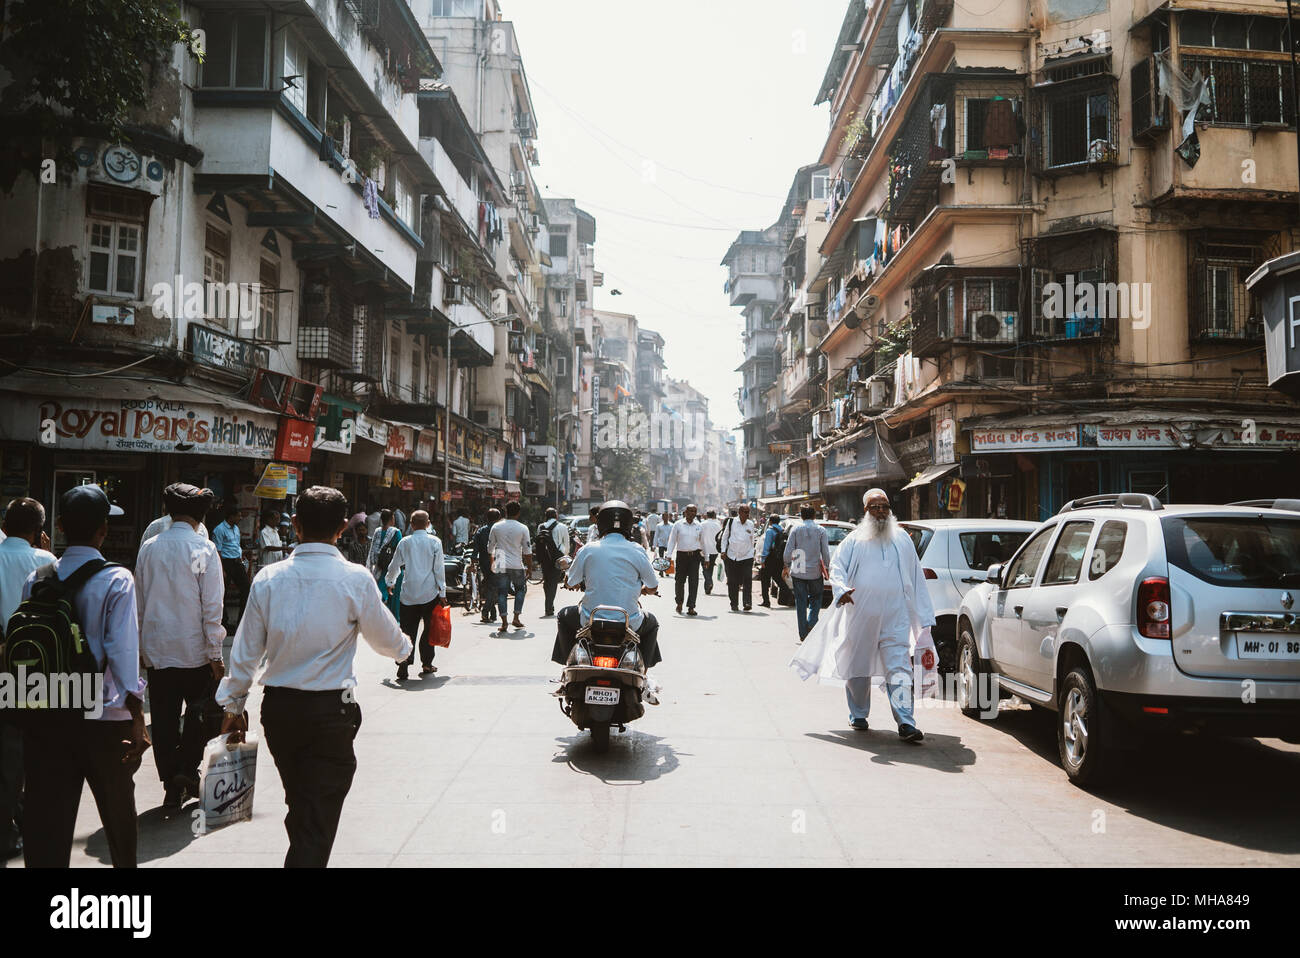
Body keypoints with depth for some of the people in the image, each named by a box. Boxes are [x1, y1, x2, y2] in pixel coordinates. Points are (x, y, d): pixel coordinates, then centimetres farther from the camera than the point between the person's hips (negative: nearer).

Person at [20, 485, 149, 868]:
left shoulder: (36, 580, 2)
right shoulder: (116, 581, -11)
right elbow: (122, 652, -15)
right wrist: (137, 718, -12)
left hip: (45, 718, 3)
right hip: (105, 718, -3)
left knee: (46, 822, 6)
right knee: (117, 810, 19)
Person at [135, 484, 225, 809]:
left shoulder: (149, 548, 3)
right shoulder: (203, 550, -11)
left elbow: (139, 601, 10)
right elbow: (212, 606, -12)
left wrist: (142, 647, 20)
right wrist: (215, 654, -6)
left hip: (156, 649, 4)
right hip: (194, 650, -4)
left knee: (164, 719, 9)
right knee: (199, 712, 14)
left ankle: (172, 786, 14)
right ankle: (187, 770, 2)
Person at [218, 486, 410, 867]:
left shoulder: (269, 578, -3)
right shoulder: (355, 580, -11)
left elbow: (246, 649, 4)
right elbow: (386, 639, 3)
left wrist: (233, 704, 18)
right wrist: (404, 648, 27)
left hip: (278, 708, 4)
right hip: (330, 712, -4)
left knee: (299, 808, 23)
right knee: (317, 822, 2)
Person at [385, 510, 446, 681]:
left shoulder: (404, 542, 3)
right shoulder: (435, 542, -1)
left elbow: (394, 566, 12)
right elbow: (439, 568, -3)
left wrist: (390, 582, 31)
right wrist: (442, 593, 0)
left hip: (409, 593, 1)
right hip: (430, 593, -1)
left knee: (408, 630, 1)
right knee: (430, 629, 11)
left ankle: (404, 662, -15)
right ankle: (426, 665, 14)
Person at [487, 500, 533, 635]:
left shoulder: (496, 527, 2)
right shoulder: (523, 528, -3)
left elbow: (490, 548, 10)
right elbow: (527, 551, 0)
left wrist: (492, 563, 24)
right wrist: (529, 568, 9)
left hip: (500, 566, 1)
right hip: (517, 565, -1)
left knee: (502, 593, 4)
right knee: (520, 589, 18)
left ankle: (504, 623, -1)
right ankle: (516, 618, 11)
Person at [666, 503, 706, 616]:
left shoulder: (699, 526, 8)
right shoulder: (678, 525, 2)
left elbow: (703, 542, 16)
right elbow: (672, 540, 3)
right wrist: (669, 555, -5)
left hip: (695, 556, 1)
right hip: (681, 555, -1)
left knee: (694, 581, -7)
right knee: (680, 580, 6)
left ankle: (691, 607, -5)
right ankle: (679, 603, 31)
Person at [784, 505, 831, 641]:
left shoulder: (795, 529, -2)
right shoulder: (821, 530, -1)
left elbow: (787, 552, -4)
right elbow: (826, 553, -4)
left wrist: (787, 566, 11)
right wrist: (827, 568, 10)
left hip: (798, 572, 0)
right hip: (815, 571, 0)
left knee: (801, 602, 6)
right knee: (816, 598, 18)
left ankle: (803, 633, 6)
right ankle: (811, 622, -4)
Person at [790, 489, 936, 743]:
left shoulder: (903, 539, 14)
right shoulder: (854, 540, 7)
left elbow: (916, 579, 17)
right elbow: (837, 566, -3)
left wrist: (924, 616, 14)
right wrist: (841, 590, -25)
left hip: (895, 618, 0)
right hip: (860, 615, 0)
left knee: (899, 667, -11)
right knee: (858, 668, 10)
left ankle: (905, 722, -14)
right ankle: (858, 715, 28)